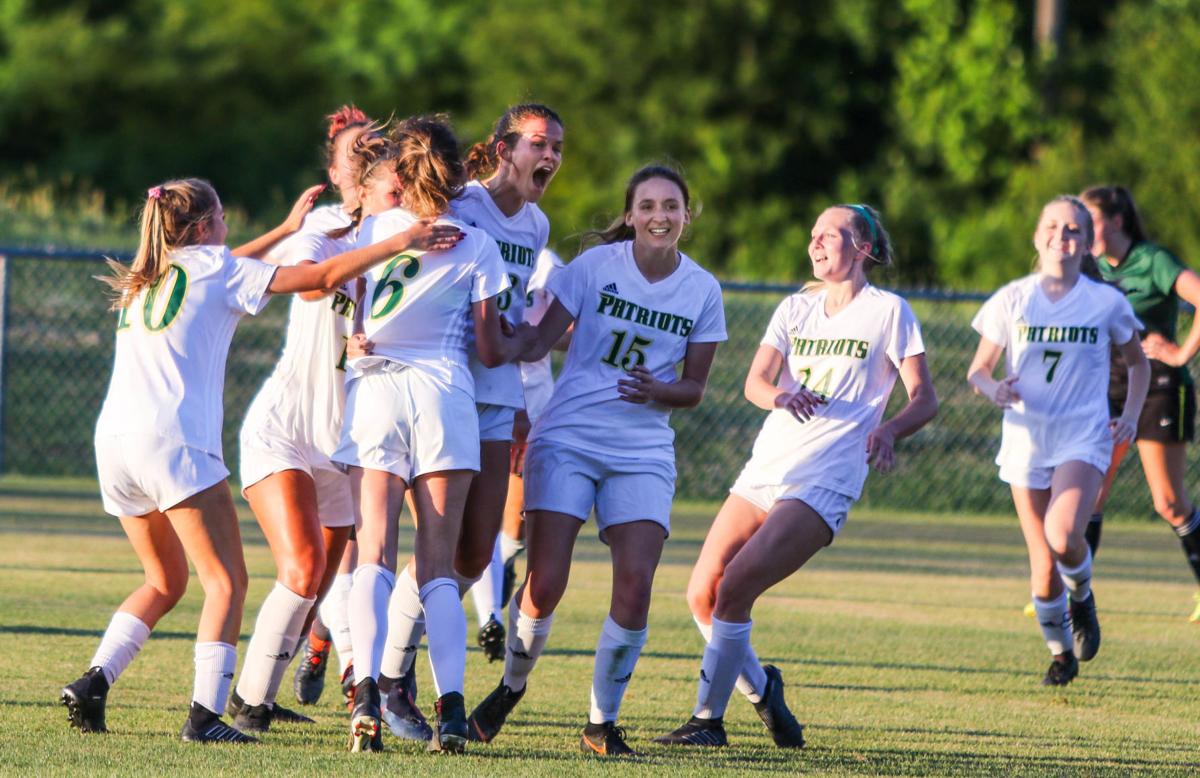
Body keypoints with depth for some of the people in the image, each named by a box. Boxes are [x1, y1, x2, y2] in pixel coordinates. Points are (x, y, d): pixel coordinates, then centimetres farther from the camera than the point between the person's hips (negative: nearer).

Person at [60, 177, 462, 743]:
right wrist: (401, 241, 3)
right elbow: (324, 277, -1)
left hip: (114, 440, 7)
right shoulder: (211, 266, 3)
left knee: (165, 581, 20)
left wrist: (287, 228, 45)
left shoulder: (143, 281, 22)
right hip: (172, 441, -7)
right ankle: (205, 715, -15)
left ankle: (93, 684, 5)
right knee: (226, 582, -4)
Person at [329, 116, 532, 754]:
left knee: (374, 554, -3)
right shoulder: (476, 244, 5)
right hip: (443, 394, 0)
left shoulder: (371, 229, 7)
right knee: (439, 566, 3)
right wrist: (528, 345, 26)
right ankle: (450, 706, -9)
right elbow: (490, 349, 7)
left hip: (373, 391, 0)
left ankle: (366, 688, -23)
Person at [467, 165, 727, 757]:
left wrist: (658, 391, -13)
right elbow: (539, 342, -5)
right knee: (544, 586, -12)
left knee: (635, 584, -13)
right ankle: (511, 687, 17)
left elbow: (694, 389, 8)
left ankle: (603, 723, 4)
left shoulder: (702, 290, 3)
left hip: (643, 451, 2)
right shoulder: (595, 265, -3)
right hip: (568, 437, -2)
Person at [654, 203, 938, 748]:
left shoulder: (888, 312, 0)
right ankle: (761, 689, 23)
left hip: (823, 482, -6)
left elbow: (924, 400, -3)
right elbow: (754, 382, 3)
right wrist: (781, 396, -21)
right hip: (764, 471, 6)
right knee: (702, 596, 0)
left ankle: (709, 718, -12)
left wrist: (888, 431, -25)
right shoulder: (796, 309, 15)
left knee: (733, 589, -20)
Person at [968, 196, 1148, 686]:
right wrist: (993, 389, -17)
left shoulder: (1107, 302, 0)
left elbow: (1137, 362, 16)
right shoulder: (1011, 300, 1)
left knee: (1063, 536, -27)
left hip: (1084, 438, -2)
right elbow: (977, 371, 6)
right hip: (1026, 439, 2)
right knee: (1043, 565, 1)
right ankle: (1061, 652, 26)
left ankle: (1082, 597, 7)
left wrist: (1131, 416, 2)